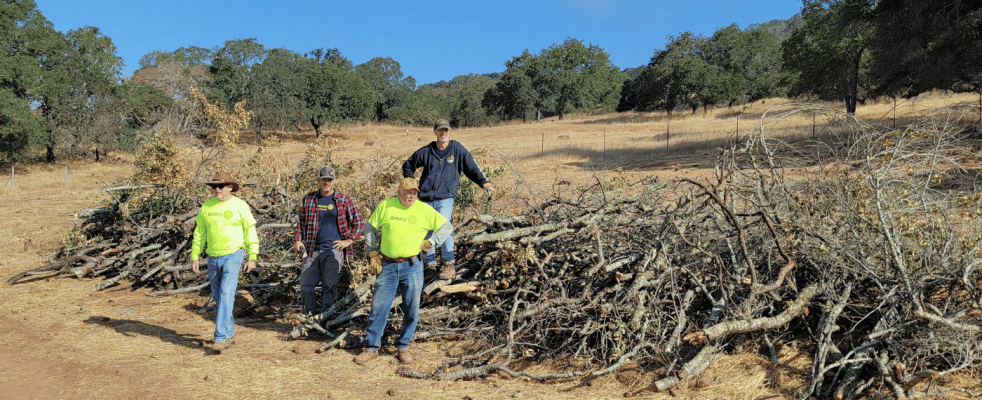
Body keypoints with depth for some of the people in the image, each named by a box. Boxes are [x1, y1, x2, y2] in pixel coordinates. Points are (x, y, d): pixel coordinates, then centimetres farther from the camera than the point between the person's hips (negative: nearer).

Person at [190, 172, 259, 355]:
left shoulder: (240, 206, -4)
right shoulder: (206, 207, 7)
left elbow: (250, 232, -1)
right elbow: (199, 233, 13)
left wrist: (252, 257, -5)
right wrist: (195, 257, 8)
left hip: (233, 255, -5)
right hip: (213, 257, 5)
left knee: (226, 295, -14)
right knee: (218, 297, 12)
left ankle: (221, 337, -14)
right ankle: (230, 333, 28)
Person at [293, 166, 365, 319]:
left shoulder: (344, 200, 4)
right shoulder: (308, 199, 12)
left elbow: (359, 222, 8)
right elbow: (301, 221, 21)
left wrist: (349, 240, -2)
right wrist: (297, 240, 9)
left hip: (334, 250, -3)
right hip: (312, 250, 3)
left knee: (329, 284, -13)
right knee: (306, 285, 2)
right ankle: (309, 316, 16)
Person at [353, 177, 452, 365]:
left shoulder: (425, 210, -1)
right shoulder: (385, 207, 1)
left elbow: (447, 227, 6)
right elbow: (369, 229, 12)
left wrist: (429, 243, -2)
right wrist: (373, 254, 7)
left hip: (412, 266, 0)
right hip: (388, 266, 0)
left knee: (411, 308, 4)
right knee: (378, 306, 2)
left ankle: (403, 347, 21)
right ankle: (371, 348, 15)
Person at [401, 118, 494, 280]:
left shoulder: (458, 150, 4)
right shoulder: (426, 151, 9)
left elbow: (472, 168, 4)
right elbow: (408, 165, 23)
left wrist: (484, 183, -10)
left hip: (445, 198, -3)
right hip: (426, 199, 3)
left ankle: (449, 264, -17)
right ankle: (430, 263, 24)